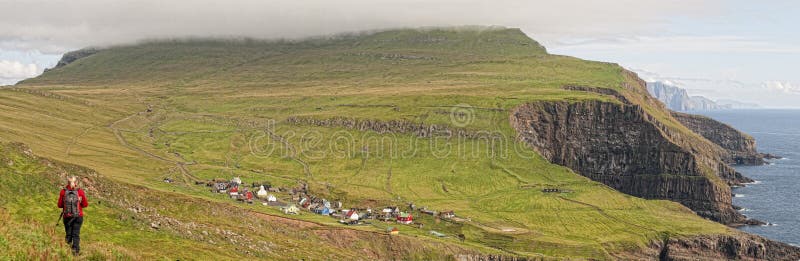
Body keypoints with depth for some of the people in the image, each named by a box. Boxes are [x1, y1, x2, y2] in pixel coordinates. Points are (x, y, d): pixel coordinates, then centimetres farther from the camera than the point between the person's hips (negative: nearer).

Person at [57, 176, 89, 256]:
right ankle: (76, 250, -4)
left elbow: (60, 205, 0)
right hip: (78, 216, -1)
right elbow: (85, 204, -2)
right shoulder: (80, 191, -8)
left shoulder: (63, 191, -6)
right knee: (76, 234, 4)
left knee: (68, 234, 13)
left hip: (67, 216, 1)